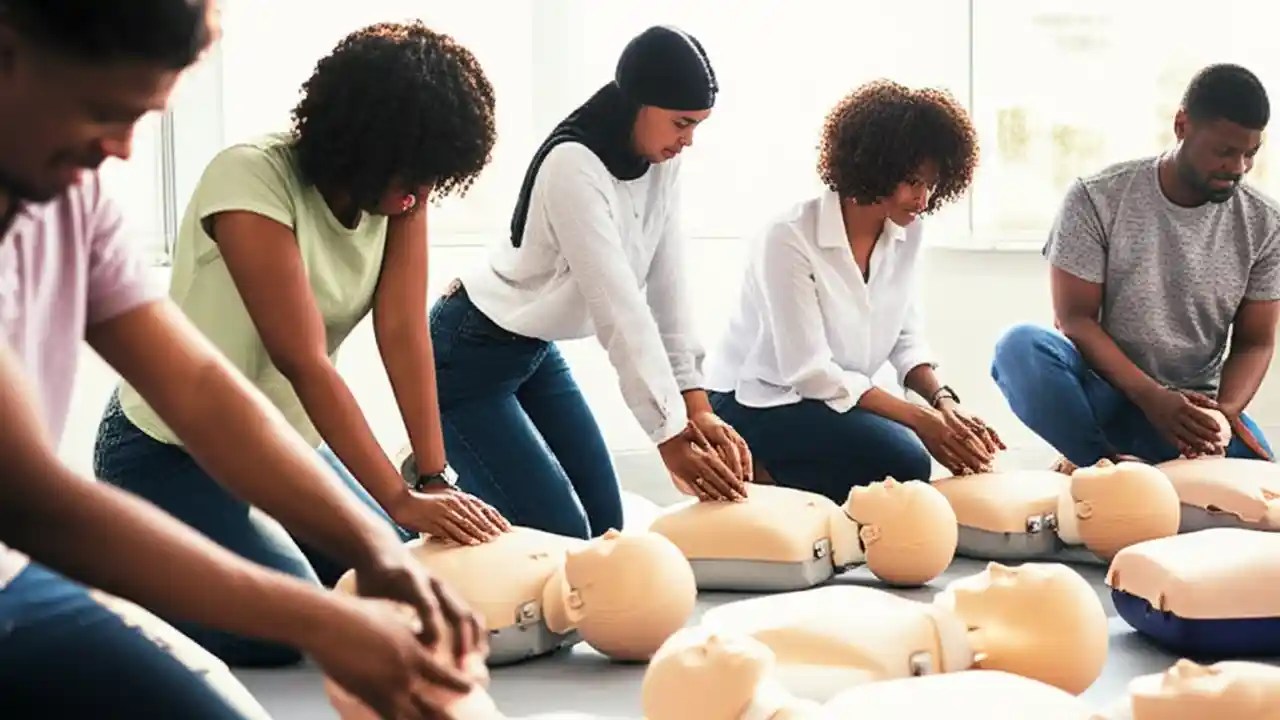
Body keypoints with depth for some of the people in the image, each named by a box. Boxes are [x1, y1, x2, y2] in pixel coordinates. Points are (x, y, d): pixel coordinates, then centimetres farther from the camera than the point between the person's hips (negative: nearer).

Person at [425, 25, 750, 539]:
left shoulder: (660, 165, -4)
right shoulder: (574, 166, -28)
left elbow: (667, 289, -7)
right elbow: (618, 309, -31)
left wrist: (697, 409, -15)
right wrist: (671, 438, -32)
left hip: (536, 351, 8)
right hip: (469, 358, -8)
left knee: (604, 524, 6)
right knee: (561, 536, -12)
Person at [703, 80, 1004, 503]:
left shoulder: (908, 233, -4)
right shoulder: (791, 237, -23)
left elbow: (907, 339, 4)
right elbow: (809, 371, -24)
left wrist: (943, 401, -17)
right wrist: (921, 419, -27)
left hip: (840, 397, 7)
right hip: (758, 402, -7)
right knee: (903, 460, -26)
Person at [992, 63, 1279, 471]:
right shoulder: (1097, 199, -9)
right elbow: (1075, 319, -12)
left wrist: (1224, 409, -22)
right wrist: (1152, 398, -26)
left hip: (1191, 405, 2)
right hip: (1102, 391, -2)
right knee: (1021, 346, -33)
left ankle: (1109, 470, -5)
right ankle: (1110, 465, -14)